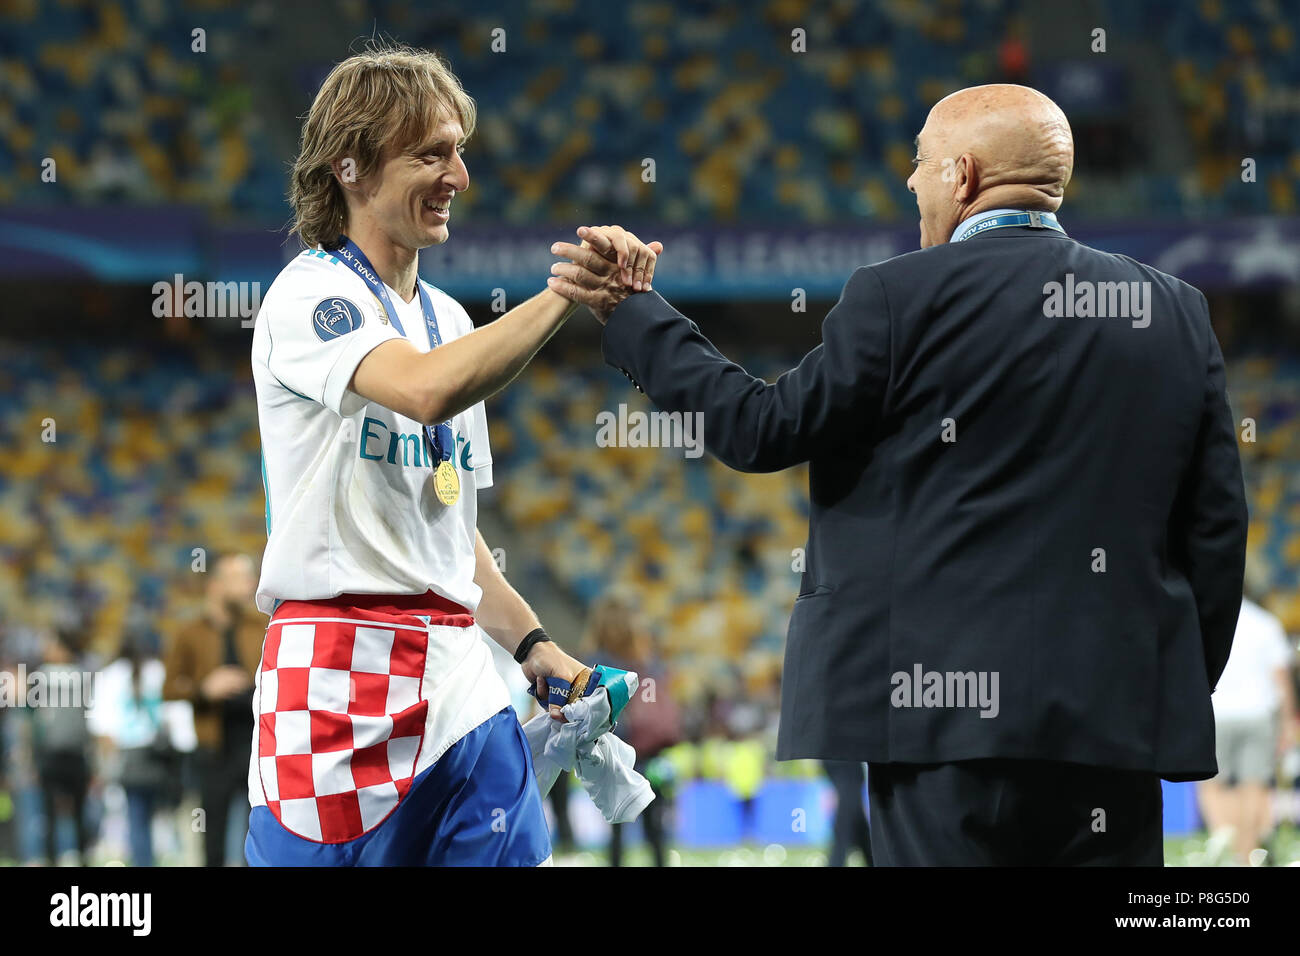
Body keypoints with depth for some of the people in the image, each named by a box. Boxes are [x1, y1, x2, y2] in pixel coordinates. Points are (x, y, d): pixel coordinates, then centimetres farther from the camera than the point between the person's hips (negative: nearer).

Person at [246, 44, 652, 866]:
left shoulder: (448, 320, 20)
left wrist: (531, 643, 13)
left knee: (515, 854, 0)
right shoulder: (312, 293, -5)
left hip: (460, 685, 7)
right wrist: (568, 292, -25)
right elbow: (425, 391, -26)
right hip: (341, 685, -7)